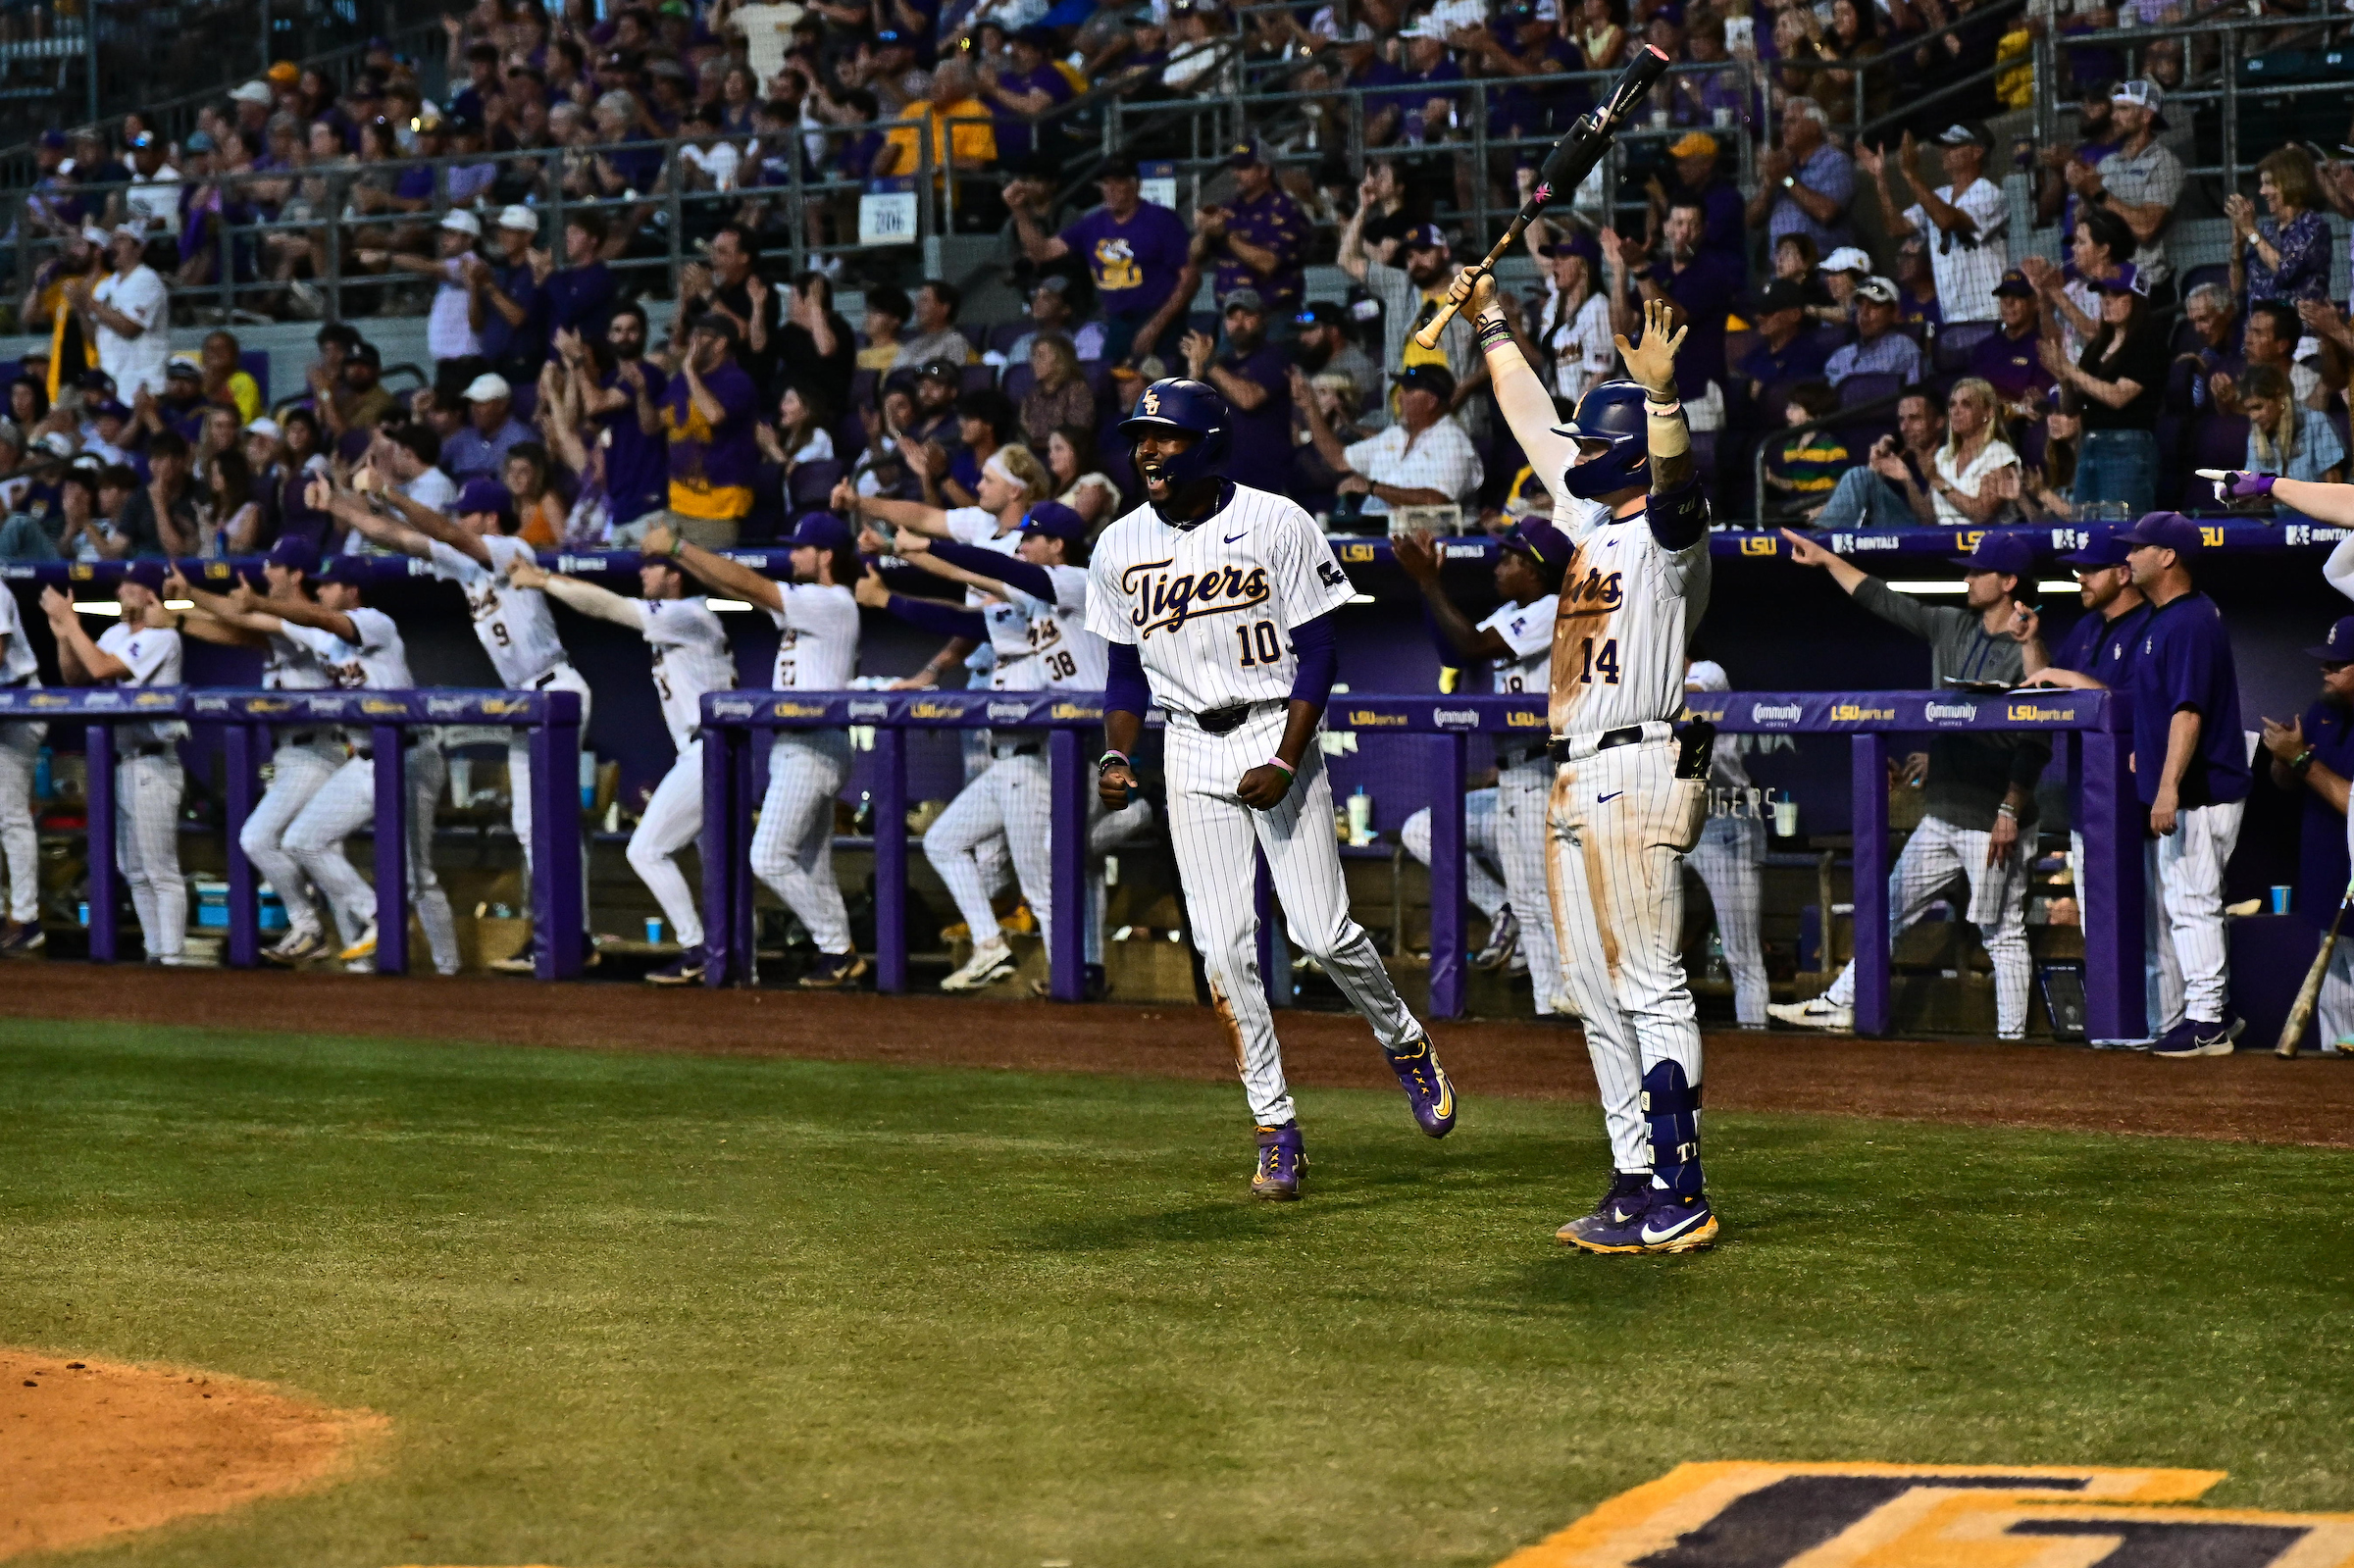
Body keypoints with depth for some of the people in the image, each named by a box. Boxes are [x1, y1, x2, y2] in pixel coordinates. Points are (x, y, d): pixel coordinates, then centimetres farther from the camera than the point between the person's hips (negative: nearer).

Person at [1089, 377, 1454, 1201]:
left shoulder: (1276, 524, -8)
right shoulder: (1120, 546, 5)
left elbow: (1318, 652, -7)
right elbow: (1127, 670, 13)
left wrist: (1285, 761, -16)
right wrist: (1117, 754, -4)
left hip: (1278, 737, -4)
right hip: (1191, 752, 4)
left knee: (1323, 931, -8)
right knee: (1224, 952, -2)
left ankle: (1406, 1045, 21)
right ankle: (1277, 1132, 6)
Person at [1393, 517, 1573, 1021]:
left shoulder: (1553, 611, -12)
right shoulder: (1511, 615, 17)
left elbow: (1473, 644, -19)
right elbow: (1457, 650, 17)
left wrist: (1427, 580, -14)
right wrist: (1426, 582, 11)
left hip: (1544, 773, -10)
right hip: (1510, 774, 10)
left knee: (1548, 894, -11)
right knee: (1526, 902, 9)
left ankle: (1570, 1003, -11)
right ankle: (1548, 1006, 11)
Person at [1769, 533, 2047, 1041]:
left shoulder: (2025, 653, -13)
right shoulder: (1952, 627, 10)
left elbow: (2035, 745, -16)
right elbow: (1883, 599, 17)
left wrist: (2010, 811, -21)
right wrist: (1825, 559, 17)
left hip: (1992, 823, -8)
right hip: (1943, 816, 8)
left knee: (2001, 931, -3)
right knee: (1890, 908, 11)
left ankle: (2011, 1038, 2)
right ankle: (1839, 1004, 16)